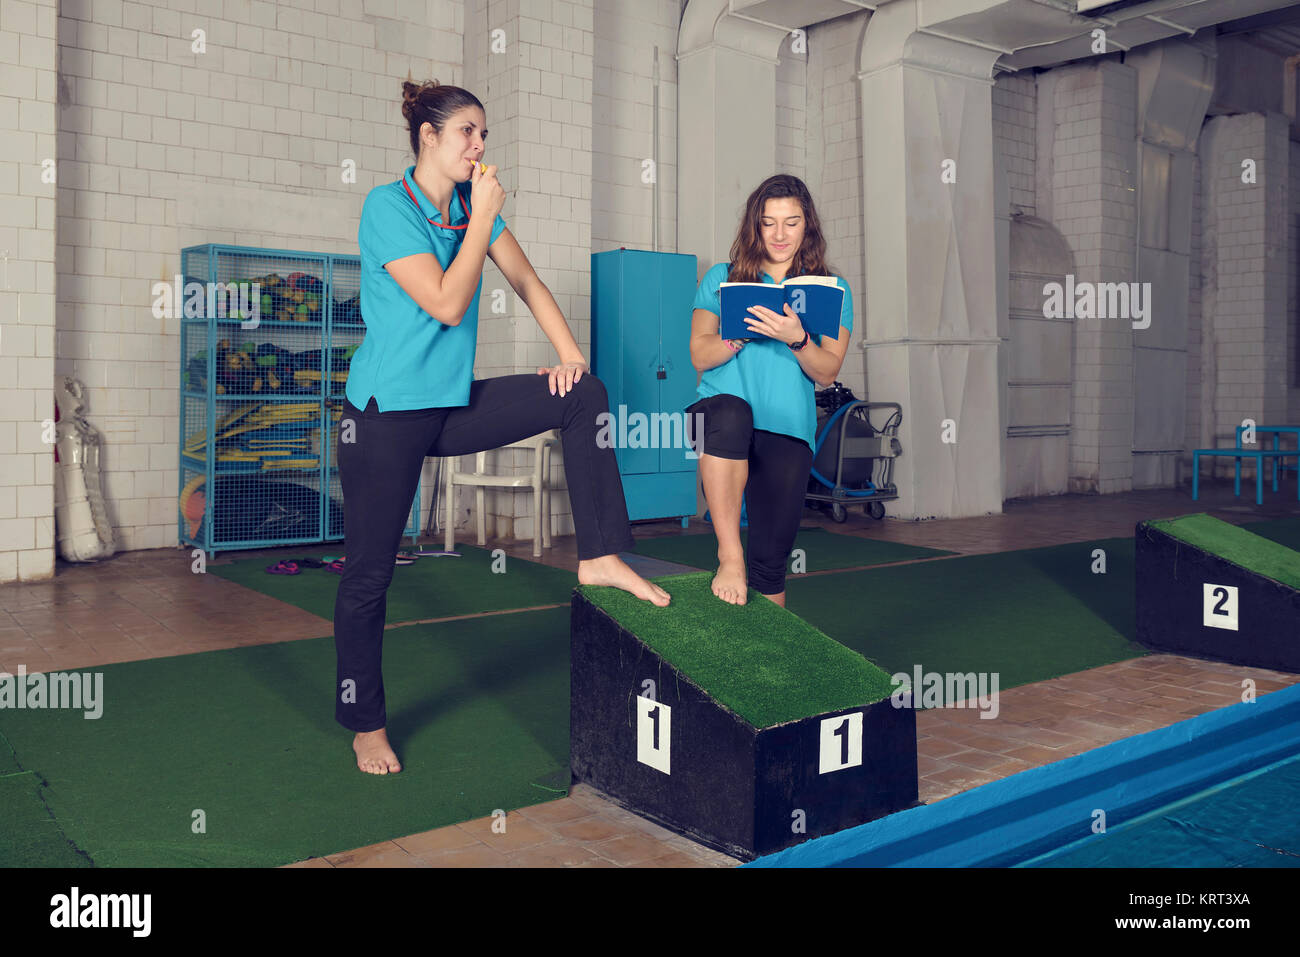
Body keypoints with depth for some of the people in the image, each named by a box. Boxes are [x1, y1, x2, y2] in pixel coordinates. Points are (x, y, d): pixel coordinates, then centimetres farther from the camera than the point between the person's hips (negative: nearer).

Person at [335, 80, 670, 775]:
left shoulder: (471, 204, 7)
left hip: (454, 405, 6)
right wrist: (483, 216, -18)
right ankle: (365, 724, 18)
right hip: (387, 412, -6)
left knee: (583, 394, -8)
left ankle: (599, 557, -5)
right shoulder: (388, 206, -13)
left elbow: (528, 282, 11)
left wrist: (571, 354, -1)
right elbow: (447, 304, -21)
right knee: (369, 572, 0)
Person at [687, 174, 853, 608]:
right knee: (731, 411, -39)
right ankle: (729, 557, -32)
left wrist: (796, 338, -16)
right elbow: (701, 356, 4)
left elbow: (827, 373, 3)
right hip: (720, 414, -1)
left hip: (788, 429, 2)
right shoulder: (722, 278, 12)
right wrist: (745, 330, -13)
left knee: (771, 559, -1)